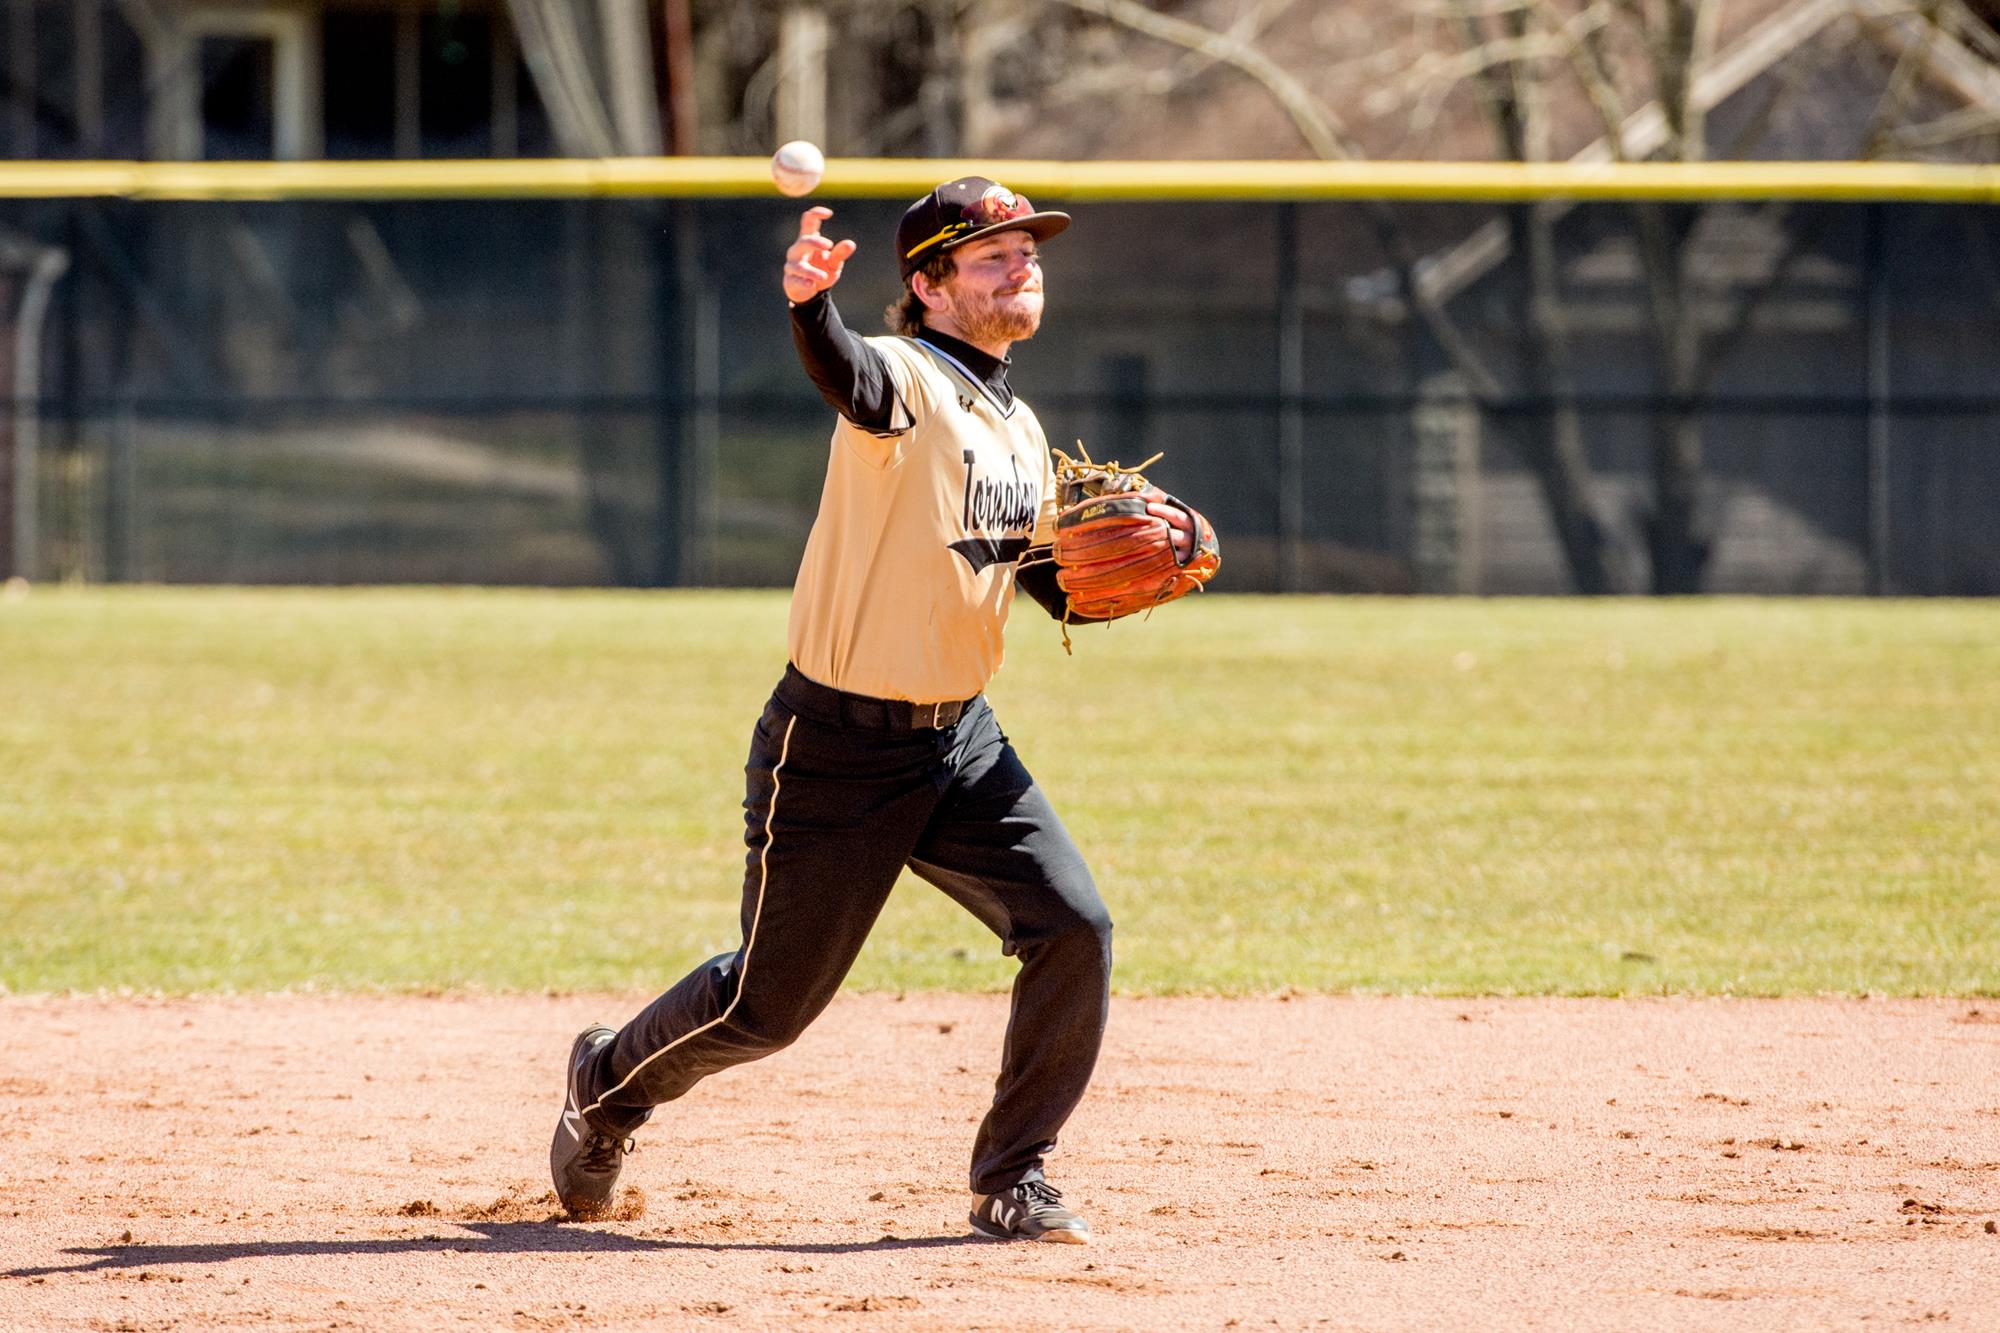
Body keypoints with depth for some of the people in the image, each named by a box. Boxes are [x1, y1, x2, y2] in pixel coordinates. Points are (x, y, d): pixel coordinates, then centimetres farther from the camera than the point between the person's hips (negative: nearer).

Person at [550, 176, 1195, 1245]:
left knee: (1073, 928, -11)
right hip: (837, 745, -7)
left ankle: (1012, 1183, 2)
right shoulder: (905, 379, -14)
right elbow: (848, 375, -39)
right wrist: (810, 305, -63)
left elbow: (1049, 585, 20)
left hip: (961, 744, 7)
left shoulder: (1022, 433, 11)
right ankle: (610, 1082, 34)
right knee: (770, 1000, 3)